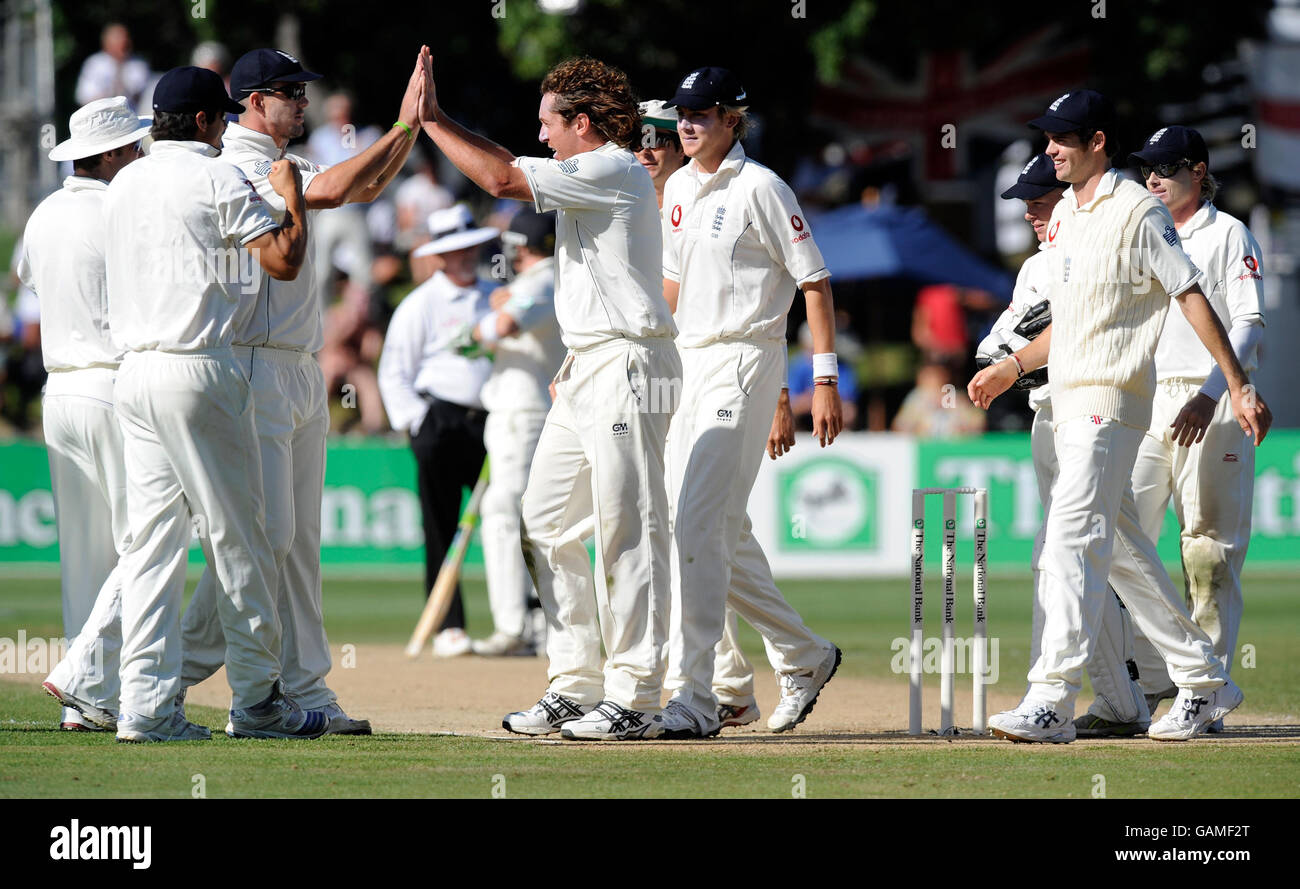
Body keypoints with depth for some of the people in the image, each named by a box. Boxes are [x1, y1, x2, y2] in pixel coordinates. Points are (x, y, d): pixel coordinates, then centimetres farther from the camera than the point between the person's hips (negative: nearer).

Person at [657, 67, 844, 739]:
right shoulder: (678, 188, 13)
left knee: (698, 524, -16)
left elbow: (815, 283, -10)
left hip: (744, 362, -9)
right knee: (718, 532, 11)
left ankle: (694, 700, -17)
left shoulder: (759, 189, -10)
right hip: (686, 362, 9)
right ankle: (804, 657, 28)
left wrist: (825, 381, -15)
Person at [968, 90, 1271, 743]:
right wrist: (1013, 367, 21)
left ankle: (1052, 702, -21)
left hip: (1112, 397, -9)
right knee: (1121, 548, 12)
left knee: (1073, 539, -17)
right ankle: (1203, 681, 21)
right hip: (1069, 397, 9)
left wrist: (1239, 388, -15)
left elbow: (1191, 296, -13)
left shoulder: (1136, 210, -10)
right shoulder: (1064, 215, 16)